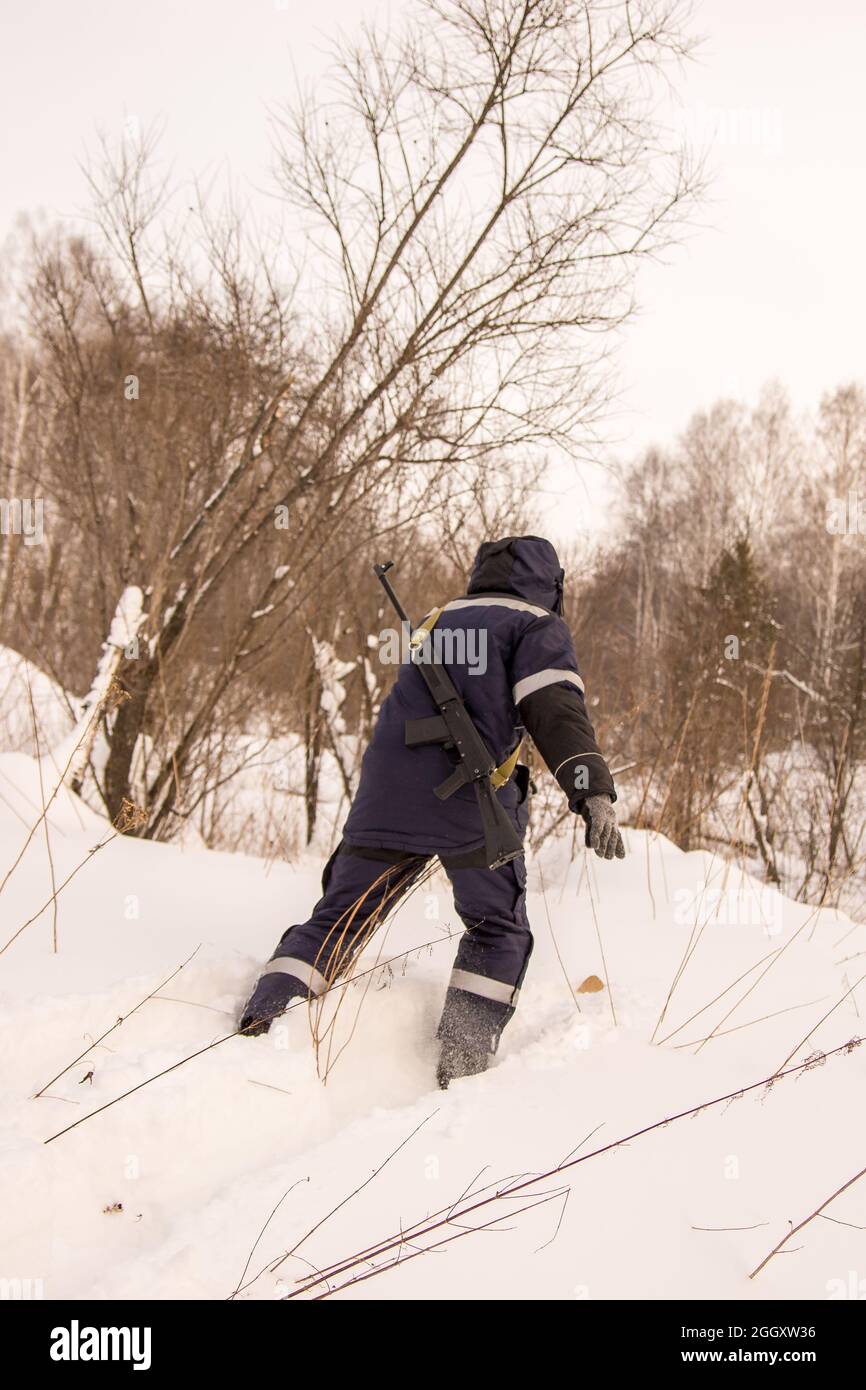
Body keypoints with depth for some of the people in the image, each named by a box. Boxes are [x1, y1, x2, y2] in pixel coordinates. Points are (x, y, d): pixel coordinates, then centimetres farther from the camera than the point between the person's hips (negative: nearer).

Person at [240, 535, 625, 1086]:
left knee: (338, 919, 11)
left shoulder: (439, 622, 26)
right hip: (473, 801, -5)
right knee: (498, 932, 13)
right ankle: (461, 1063, 4)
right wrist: (594, 793, -20)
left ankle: (256, 1024, 0)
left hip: (386, 794, 5)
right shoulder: (538, 627, 7)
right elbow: (556, 710, -12)